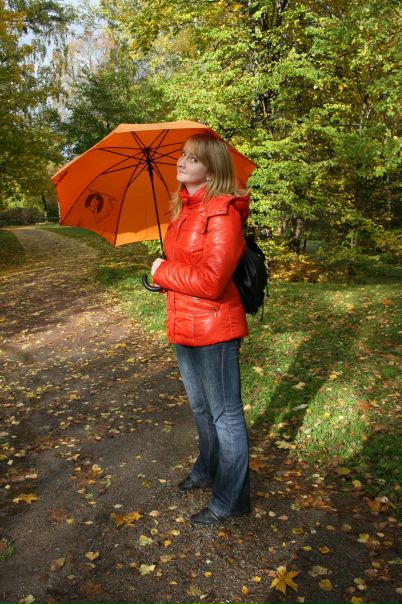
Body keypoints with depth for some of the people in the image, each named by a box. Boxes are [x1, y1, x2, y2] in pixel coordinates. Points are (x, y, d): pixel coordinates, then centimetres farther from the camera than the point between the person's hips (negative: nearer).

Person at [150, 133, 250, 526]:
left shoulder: (223, 213, -18)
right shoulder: (182, 209, 10)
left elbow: (211, 281, -26)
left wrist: (163, 271, -14)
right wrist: (167, 275, 2)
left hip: (215, 329, -9)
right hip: (183, 327, 9)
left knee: (225, 414, 6)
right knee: (200, 407, 25)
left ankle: (231, 500, 24)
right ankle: (208, 469, 49)